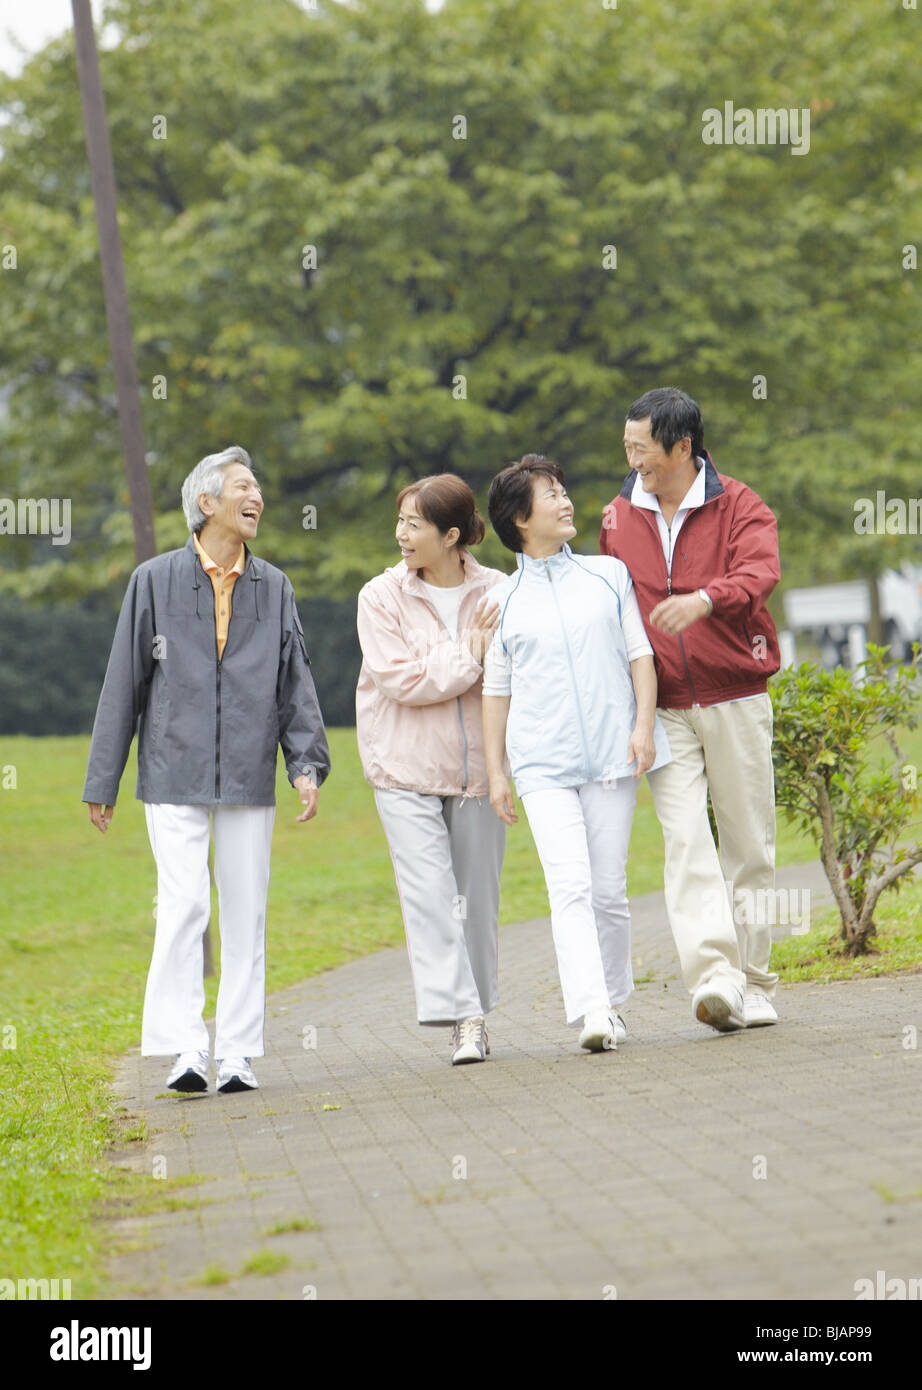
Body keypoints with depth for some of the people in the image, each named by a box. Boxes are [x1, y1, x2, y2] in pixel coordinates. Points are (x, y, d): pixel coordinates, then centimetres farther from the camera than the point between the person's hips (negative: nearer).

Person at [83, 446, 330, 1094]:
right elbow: (124, 684, 5)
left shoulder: (275, 588, 11)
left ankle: (238, 1053, 9)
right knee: (183, 907, -12)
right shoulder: (155, 580, 4)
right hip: (174, 776, -2)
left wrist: (307, 762, -2)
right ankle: (184, 1050, -9)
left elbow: (296, 683, 12)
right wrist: (102, 783, 3)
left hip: (249, 778, 3)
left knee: (246, 914, 3)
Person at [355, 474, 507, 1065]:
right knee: (430, 893, -10)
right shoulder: (383, 597, -3)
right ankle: (462, 1017, -10)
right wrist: (469, 655, -15)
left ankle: (477, 1010, 23)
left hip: (478, 765, 2)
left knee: (478, 893, 8)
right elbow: (402, 680, -13)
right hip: (407, 770, -1)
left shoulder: (496, 593, 0)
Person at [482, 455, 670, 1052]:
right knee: (570, 885, -15)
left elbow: (641, 653, 10)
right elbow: (497, 689, 12)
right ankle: (590, 1011, -22)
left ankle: (613, 1002, 18)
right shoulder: (504, 601, 9)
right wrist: (495, 770, 7)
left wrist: (644, 723, -4)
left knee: (609, 887, 3)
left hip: (612, 755, 1)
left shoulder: (609, 575, 12)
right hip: (543, 764, -1)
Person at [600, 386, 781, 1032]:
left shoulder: (740, 506, -3)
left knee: (749, 844, 3)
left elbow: (761, 572, -23)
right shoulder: (618, 518, 9)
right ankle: (713, 975, -24)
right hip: (664, 708, 2)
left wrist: (704, 599, -42)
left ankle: (754, 984, 13)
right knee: (685, 840, -14)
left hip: (736, 700, -1)